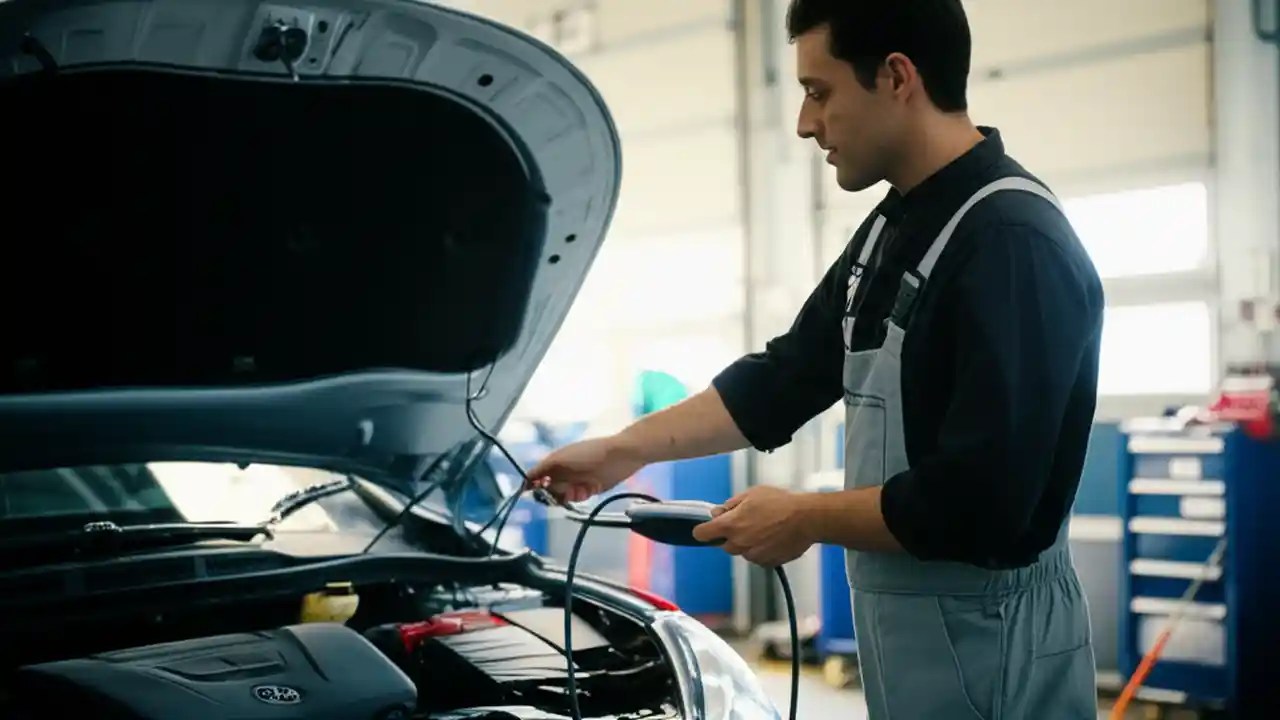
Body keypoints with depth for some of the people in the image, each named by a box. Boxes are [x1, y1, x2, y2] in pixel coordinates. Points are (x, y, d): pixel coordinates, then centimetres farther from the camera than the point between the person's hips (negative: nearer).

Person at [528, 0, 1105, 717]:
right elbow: (782, 381, 17)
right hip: (904, 628, 9)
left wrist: (803, 518, -15)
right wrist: (623, 450, 14)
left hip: (989, 646, -9)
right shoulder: (889, 234, 11)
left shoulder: (1014, 244, -21)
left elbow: (983, 502, -26)